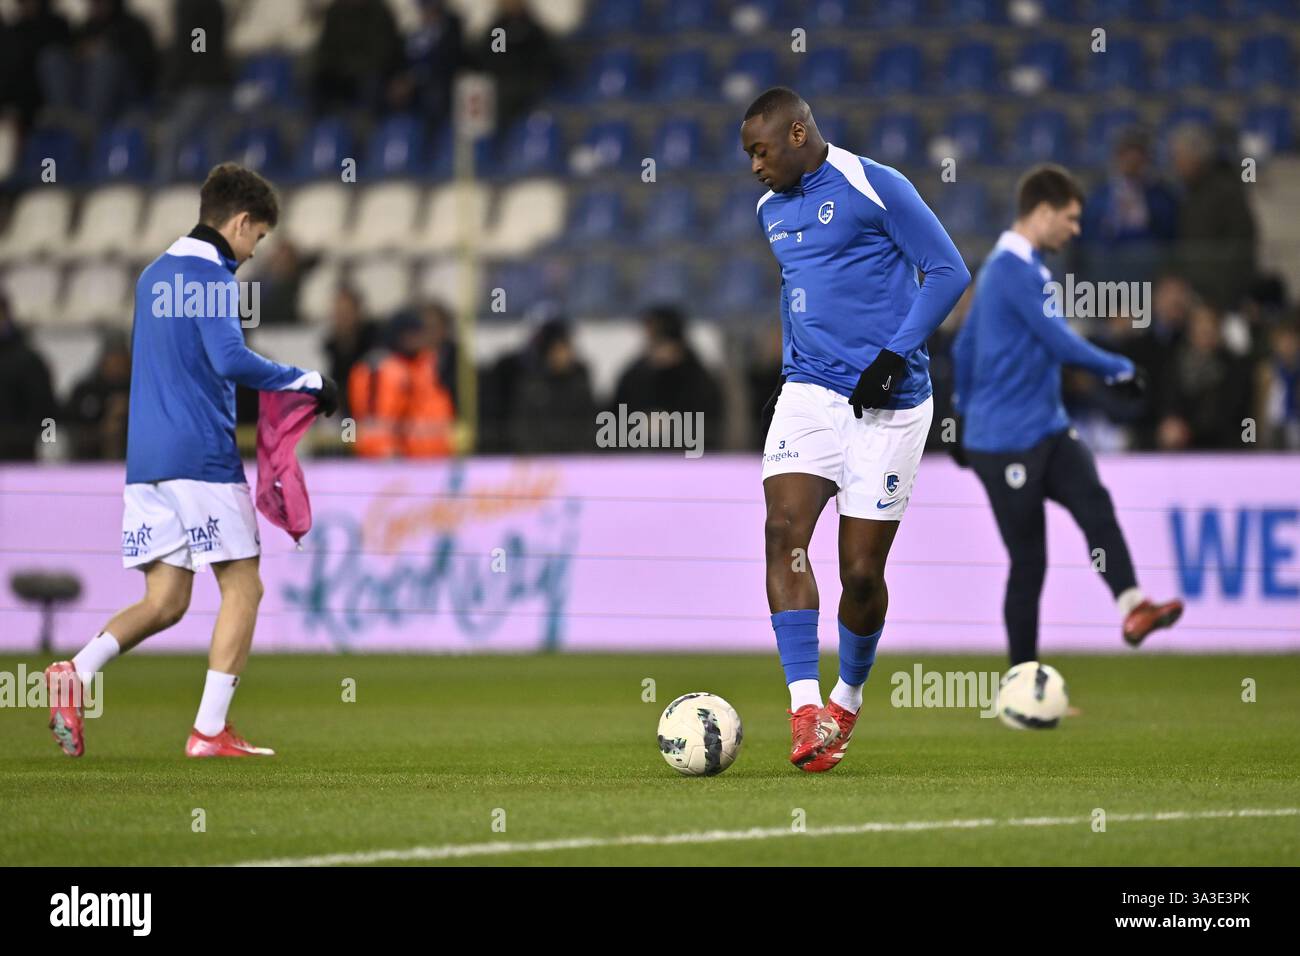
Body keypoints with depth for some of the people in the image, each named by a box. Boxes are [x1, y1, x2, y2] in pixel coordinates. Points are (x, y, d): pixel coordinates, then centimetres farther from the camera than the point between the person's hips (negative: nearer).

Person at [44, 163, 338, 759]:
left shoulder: (154, 275, 18)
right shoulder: (212, 277, -9)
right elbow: (231, 359, -22)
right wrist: (308, 382, -13)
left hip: (145, 460, 8)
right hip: (202, 456, -8)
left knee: (165, 601, 8)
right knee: (242, 588, 1)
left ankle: (77, 672, -14)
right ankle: (210, 730, -5)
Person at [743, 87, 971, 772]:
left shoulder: (874, 188, -9)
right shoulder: (771, 210, 14)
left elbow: (949, 272, -9)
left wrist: (894, 356, -15)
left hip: (886, 403, -5)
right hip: (807, 392, 5)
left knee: (862, 572, -2)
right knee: (783, 530, -18)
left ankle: (848, 697, 25)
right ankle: (804, 708, -23)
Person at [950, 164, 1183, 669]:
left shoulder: (1006, 266, 16)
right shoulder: (1016, 269, -16)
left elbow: (963, 347, 25)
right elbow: (1061, 343, -19)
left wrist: (964, 413, 33)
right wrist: (1120, 369, -5)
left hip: (1048, 431, 9)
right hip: (1008, 443, -9)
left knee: (1095, 503, -18)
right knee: (1029, 561, -3)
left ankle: (1133, 607, -37)